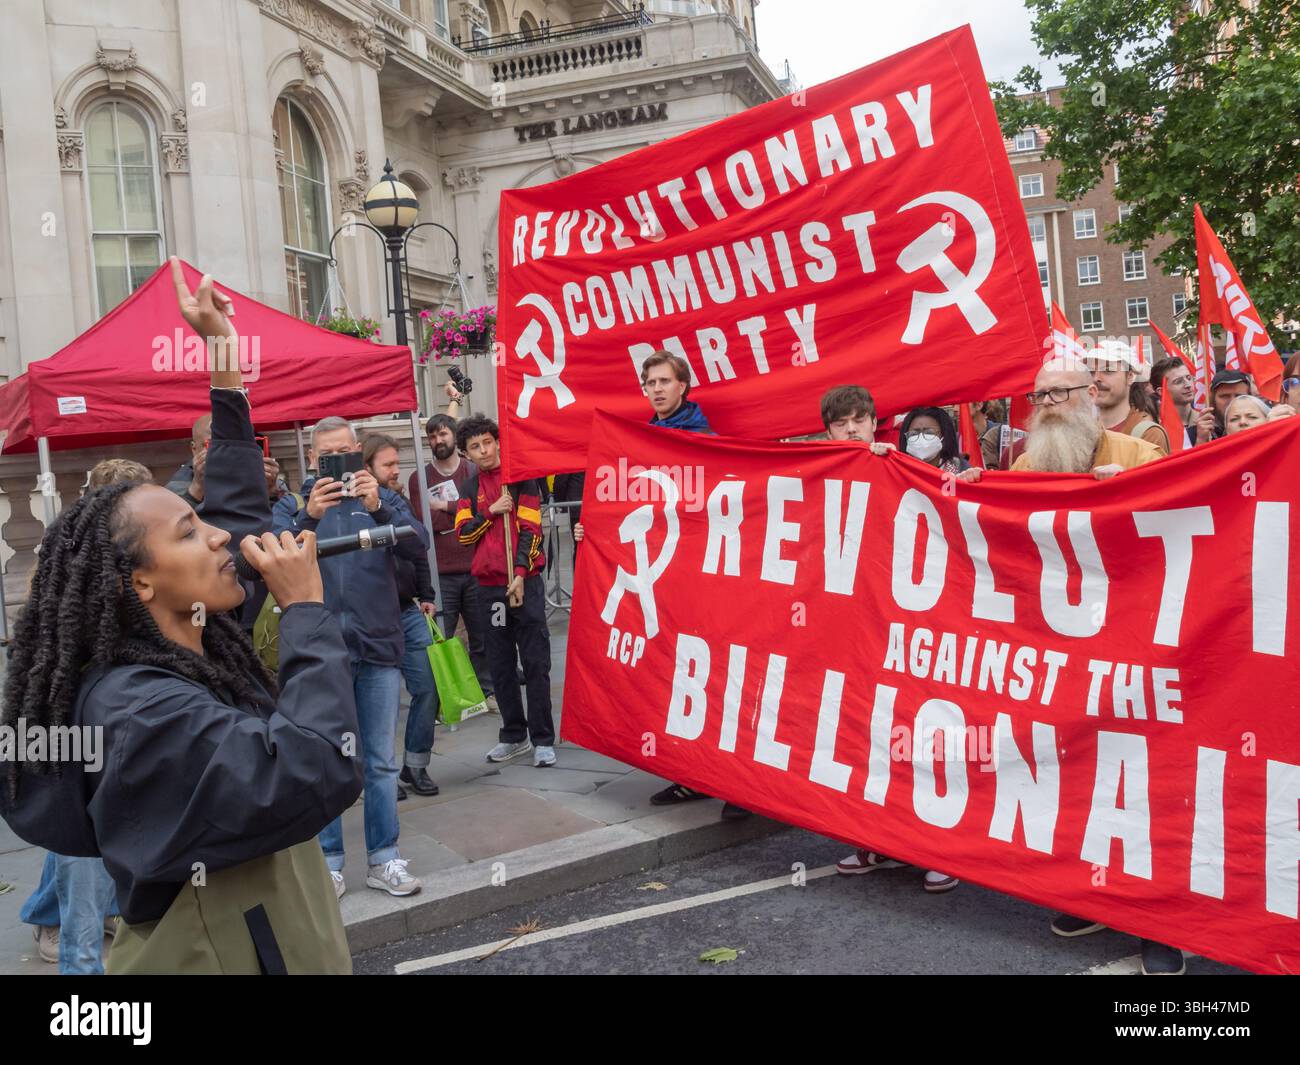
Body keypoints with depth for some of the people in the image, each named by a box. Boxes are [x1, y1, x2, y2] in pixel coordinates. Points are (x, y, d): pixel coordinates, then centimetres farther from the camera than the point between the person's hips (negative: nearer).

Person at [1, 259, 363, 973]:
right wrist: (306, 610, -27)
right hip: (216, 956, -9)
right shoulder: (142, 714, -28)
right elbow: (322, 772, -37)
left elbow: (238, 505, 9)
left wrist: (224, 350, 10)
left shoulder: (195, 639, -1)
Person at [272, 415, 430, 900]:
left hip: (379, 647, 1)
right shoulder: (291, 506, 5)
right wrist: (309, 519, -29)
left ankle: (384, 859, 18)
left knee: (382, 763, 8)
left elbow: (419, 546, -8)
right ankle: (329, 861, 17)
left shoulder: (382, 498, 7)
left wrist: (378, 509, -25)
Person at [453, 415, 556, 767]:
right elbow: (463, 533, 3)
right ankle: (514, 735, 19)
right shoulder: (470, 489, 13)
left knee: (536, 664, -3)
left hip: (525, 582, -4)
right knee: (500, 666, 8)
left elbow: (530, 529, -6)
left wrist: (520, 573, -14)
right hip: (489, 587, 4)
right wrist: (491, 511, -9)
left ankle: (543, 740, 1)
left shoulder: (521, 478, 0)